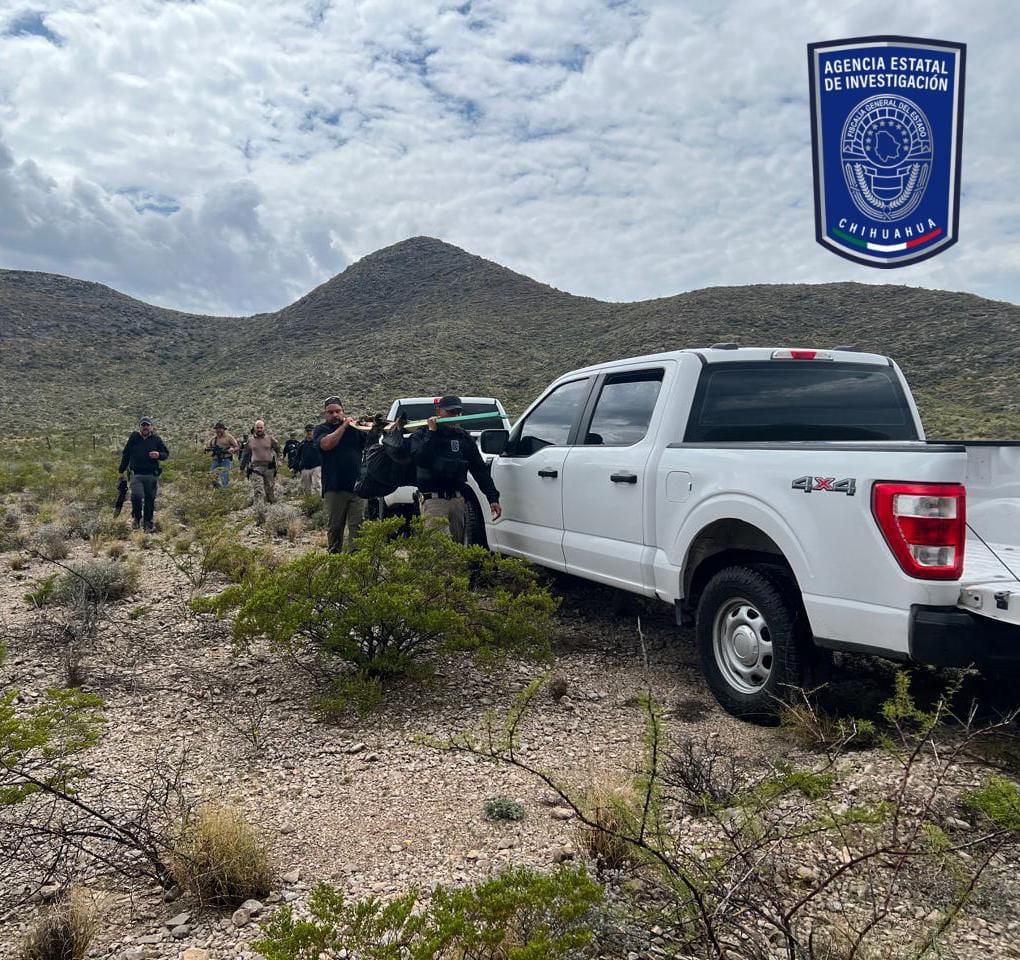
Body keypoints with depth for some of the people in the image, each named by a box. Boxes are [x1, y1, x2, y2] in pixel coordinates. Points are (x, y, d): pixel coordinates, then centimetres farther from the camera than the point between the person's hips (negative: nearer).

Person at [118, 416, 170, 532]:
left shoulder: (156, 439, 6)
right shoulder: (133, 438, 5)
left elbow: (166, 453, 12)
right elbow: (125, 454, 14)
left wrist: (158, 455, -11)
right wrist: (121, 470, 15)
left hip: (152, 475, 1)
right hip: (136, 474, -1)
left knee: (150, 499, 4)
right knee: (137, 495, -19)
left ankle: (147, 523, 17)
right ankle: (136, 517, 6)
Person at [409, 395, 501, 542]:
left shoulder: (464, 437, 15)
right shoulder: (421, 434, 4)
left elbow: (480, 469, 15)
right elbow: (421, 459, -17)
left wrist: (493, 498, 7)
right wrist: (431, 432, -13)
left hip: (457, 499, 5)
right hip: (433, 499, -5)